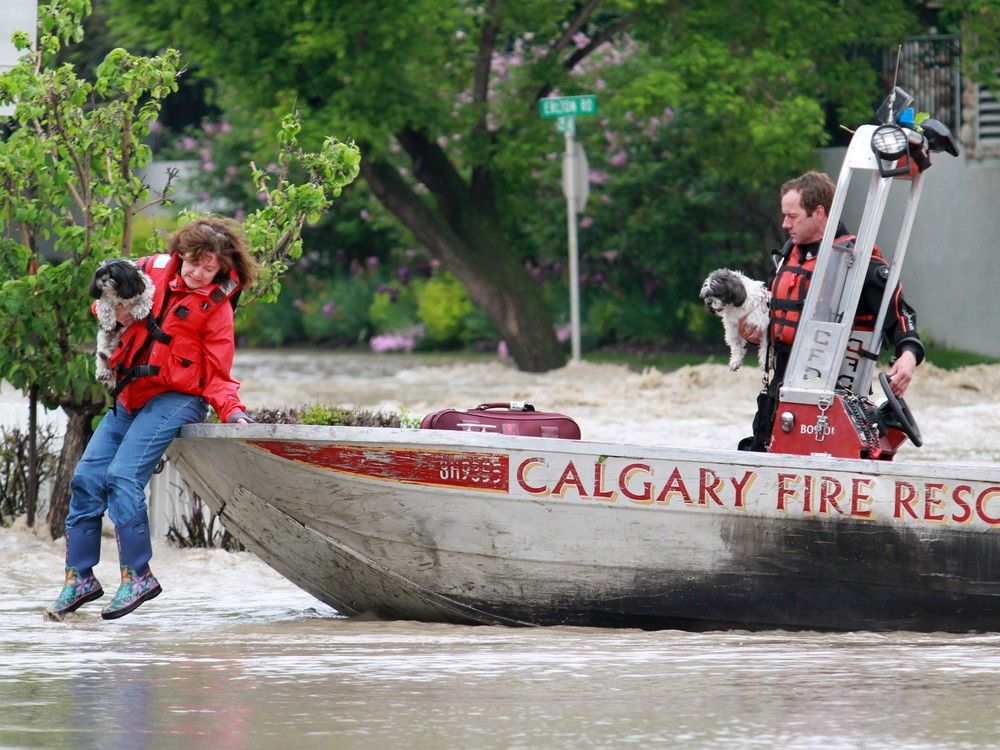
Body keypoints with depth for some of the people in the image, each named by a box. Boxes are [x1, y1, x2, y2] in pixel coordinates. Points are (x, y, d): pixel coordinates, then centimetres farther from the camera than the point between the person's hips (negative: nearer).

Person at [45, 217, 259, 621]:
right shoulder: (154, 270, 5)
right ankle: (79, 578, 9)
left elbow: (216, 376, -5)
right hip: (129, 398, 6)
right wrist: (116, 310, -6)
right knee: (86, 478, 1)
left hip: (174, 399, -6)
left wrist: (232, 411, -22)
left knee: (123, 475, -22)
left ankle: (137, 576, -17)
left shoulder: (216, 308, -5)